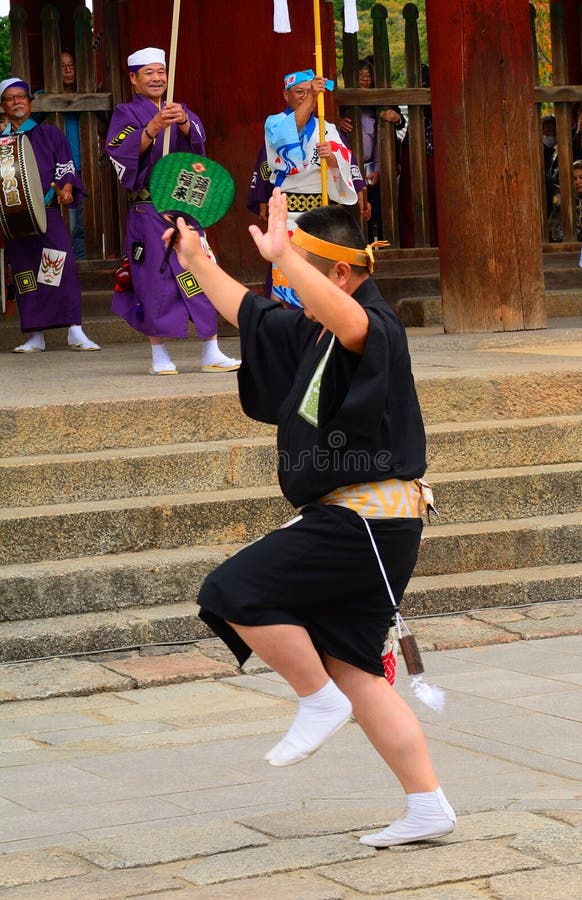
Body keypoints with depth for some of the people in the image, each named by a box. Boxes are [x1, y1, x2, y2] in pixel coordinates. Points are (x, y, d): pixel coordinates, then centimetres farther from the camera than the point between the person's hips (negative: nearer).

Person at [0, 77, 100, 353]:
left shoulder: (49, 134, 12)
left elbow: (66, 168, 7)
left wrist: (67, 188, -11)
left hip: (48, 210, -2)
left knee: (63, 265, -16)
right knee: (24, 273, 0)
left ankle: (75, 332, -16)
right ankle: (35, 336, 6)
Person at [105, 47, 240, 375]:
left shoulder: (181, 111, 16)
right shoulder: (126, 113, 3)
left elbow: (197, 142, -3)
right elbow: (122, 153, -14)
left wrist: (183, 122, -23)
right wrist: (153, 128, -27)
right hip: (148, 210, -4)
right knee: (155, 278, -4)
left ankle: (212, 353, 0)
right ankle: (160, 355, 6)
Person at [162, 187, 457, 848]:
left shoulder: (378, 329, -15)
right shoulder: (309, 332, 14)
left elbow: (349, 322, -41)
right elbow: (249, 314, 33)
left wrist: (283, 257, -48)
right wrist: (198, 264, 34)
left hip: (367, 519, -10)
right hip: (352, 520, 10)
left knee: (236, 592, -11)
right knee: (352, 670, 8)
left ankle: (320, 701, 2)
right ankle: (428, 807, 8)